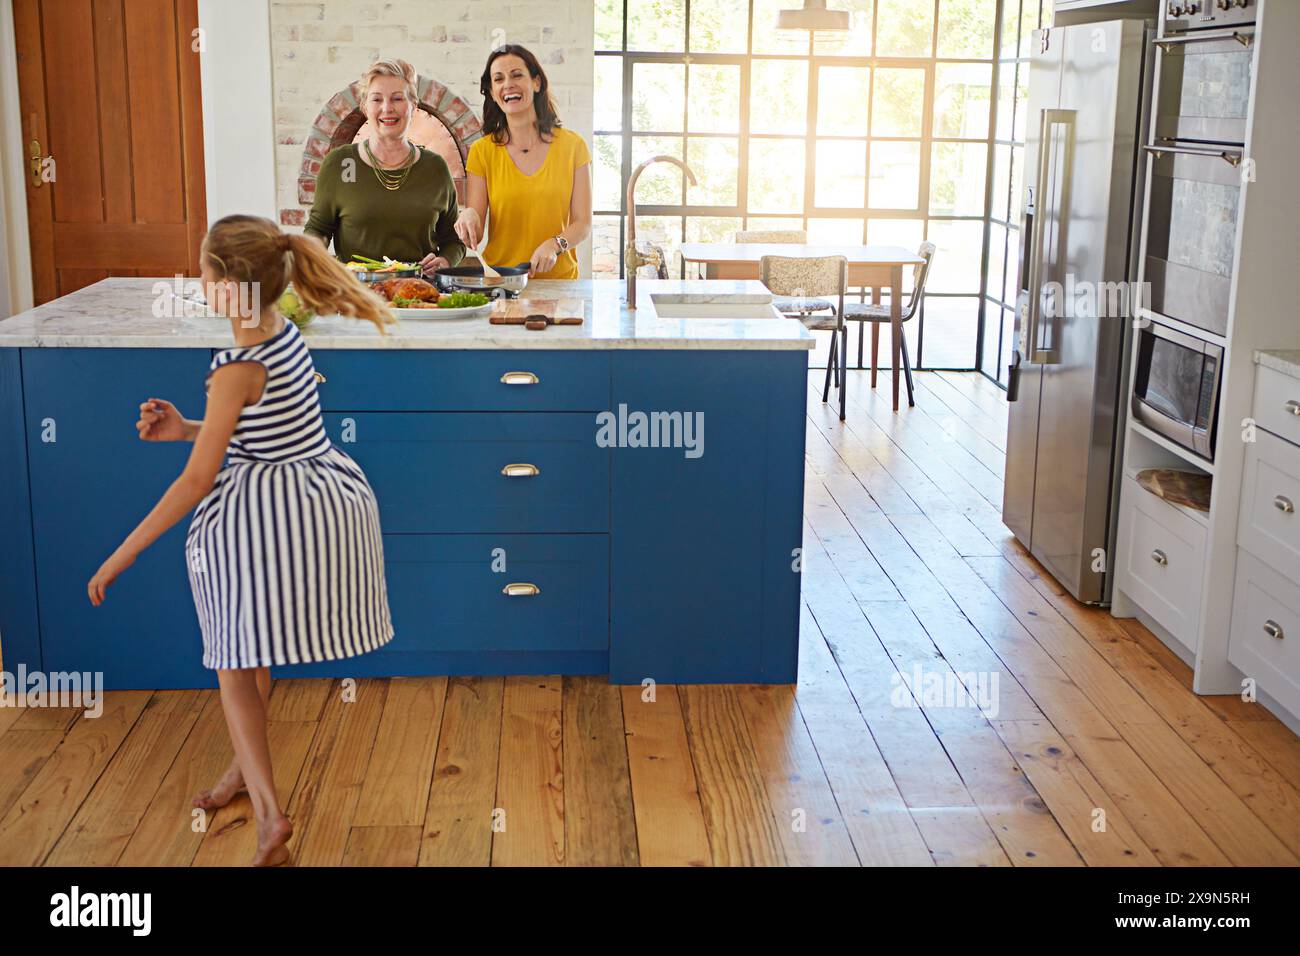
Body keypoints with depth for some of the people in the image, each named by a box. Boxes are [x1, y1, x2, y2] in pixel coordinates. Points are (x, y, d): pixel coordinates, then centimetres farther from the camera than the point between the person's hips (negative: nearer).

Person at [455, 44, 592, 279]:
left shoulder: (572, 145, 5)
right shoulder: (482, 151, 6)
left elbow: (583, 224, 3)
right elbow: (474, 236, 3)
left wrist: (554, 245, -15)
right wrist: (468, 216, -19)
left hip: (558, 279, -1)